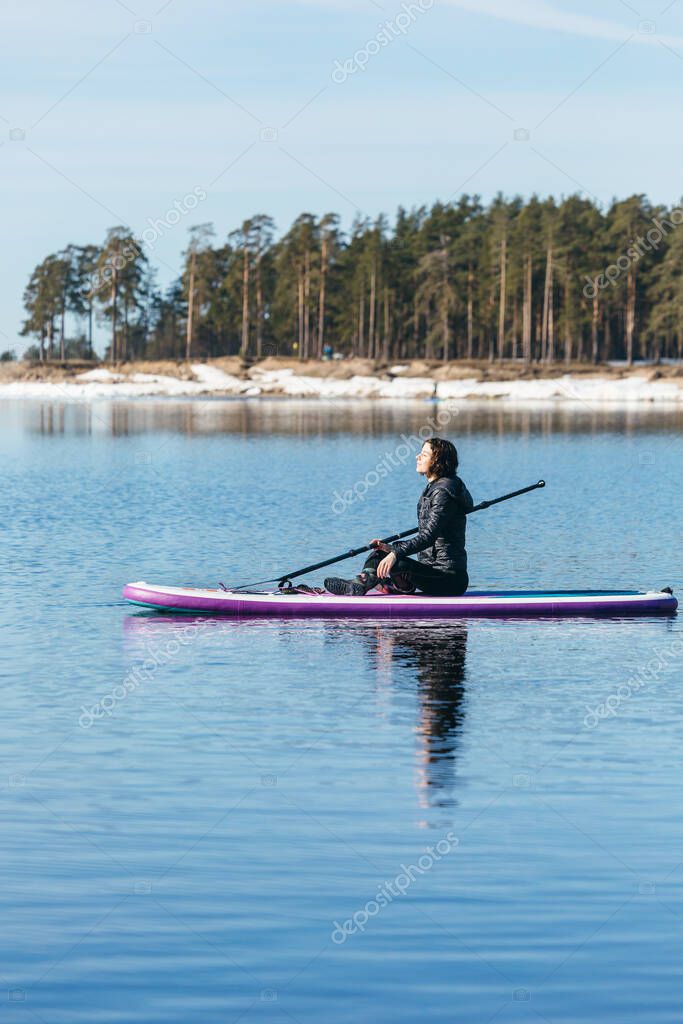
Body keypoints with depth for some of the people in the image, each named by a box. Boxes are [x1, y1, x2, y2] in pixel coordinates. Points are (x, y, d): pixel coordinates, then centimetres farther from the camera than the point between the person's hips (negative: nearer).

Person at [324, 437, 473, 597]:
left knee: (399, 564, -31)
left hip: (450, 579, -10)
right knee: (380, 554, 3)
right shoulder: (433, 488, 16)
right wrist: (391, 548, 8)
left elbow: (429, 536, -27)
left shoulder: (443, 492, -16)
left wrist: (396, 553, -35)